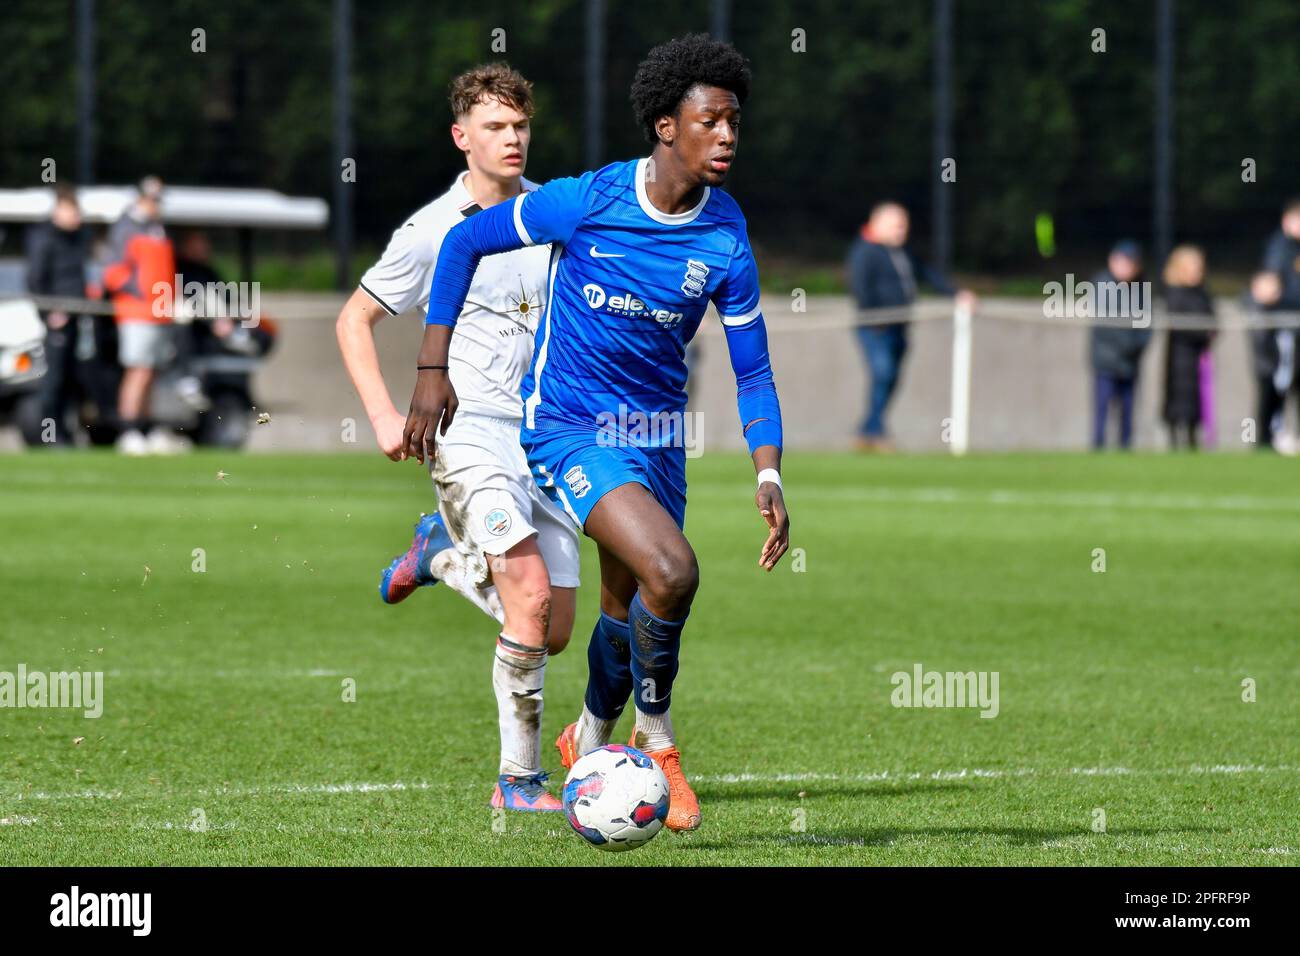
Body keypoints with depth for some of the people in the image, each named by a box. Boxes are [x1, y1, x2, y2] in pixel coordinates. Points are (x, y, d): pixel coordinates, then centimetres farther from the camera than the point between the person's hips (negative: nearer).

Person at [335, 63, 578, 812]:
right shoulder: (431, 233, -4)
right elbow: (355, 320, 6)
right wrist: (385, 415, -5)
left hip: (545, 433, 5)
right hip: (469, 430, -5)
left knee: (553, 635, 4)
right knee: (531, 596, -22)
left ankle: (443, 553, 32)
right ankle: (519, 779, -13)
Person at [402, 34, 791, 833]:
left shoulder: (727, 242, -7)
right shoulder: (590, 201, -16)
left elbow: (752, 370, 2)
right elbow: (465, 242, -4)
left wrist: (769, 477, -11)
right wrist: (434, 369, -6)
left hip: (656, 432, 5)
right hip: (568, 427, -5)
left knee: (629, 611, 14)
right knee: (671, 571, -24)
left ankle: (590, 742, 43)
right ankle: (656, 735, -2)